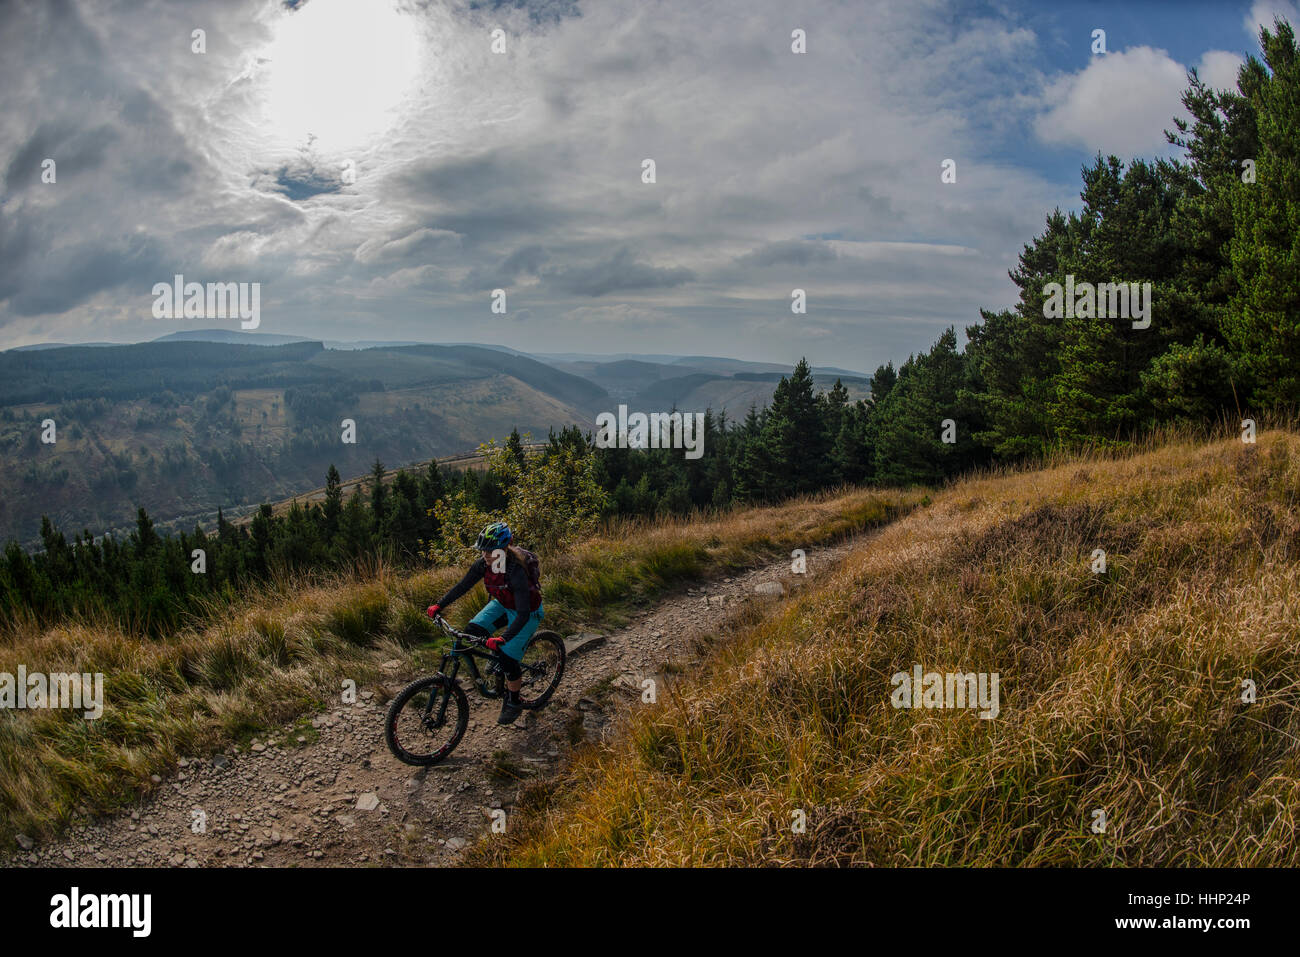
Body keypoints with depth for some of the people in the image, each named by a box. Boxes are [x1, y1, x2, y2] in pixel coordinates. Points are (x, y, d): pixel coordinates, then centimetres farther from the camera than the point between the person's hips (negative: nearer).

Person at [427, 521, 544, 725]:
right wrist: (439, 605, -17)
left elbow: (523, 614, -39)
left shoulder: (516, 572, -38)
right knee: (472, 631, -11)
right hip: (502, 604, 7)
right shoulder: (484, 564, -20)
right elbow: (463, 585, -7)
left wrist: (503, 639, -49)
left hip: (527, 612, -7)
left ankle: (512, 703, 13)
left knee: (508, 658, -12)